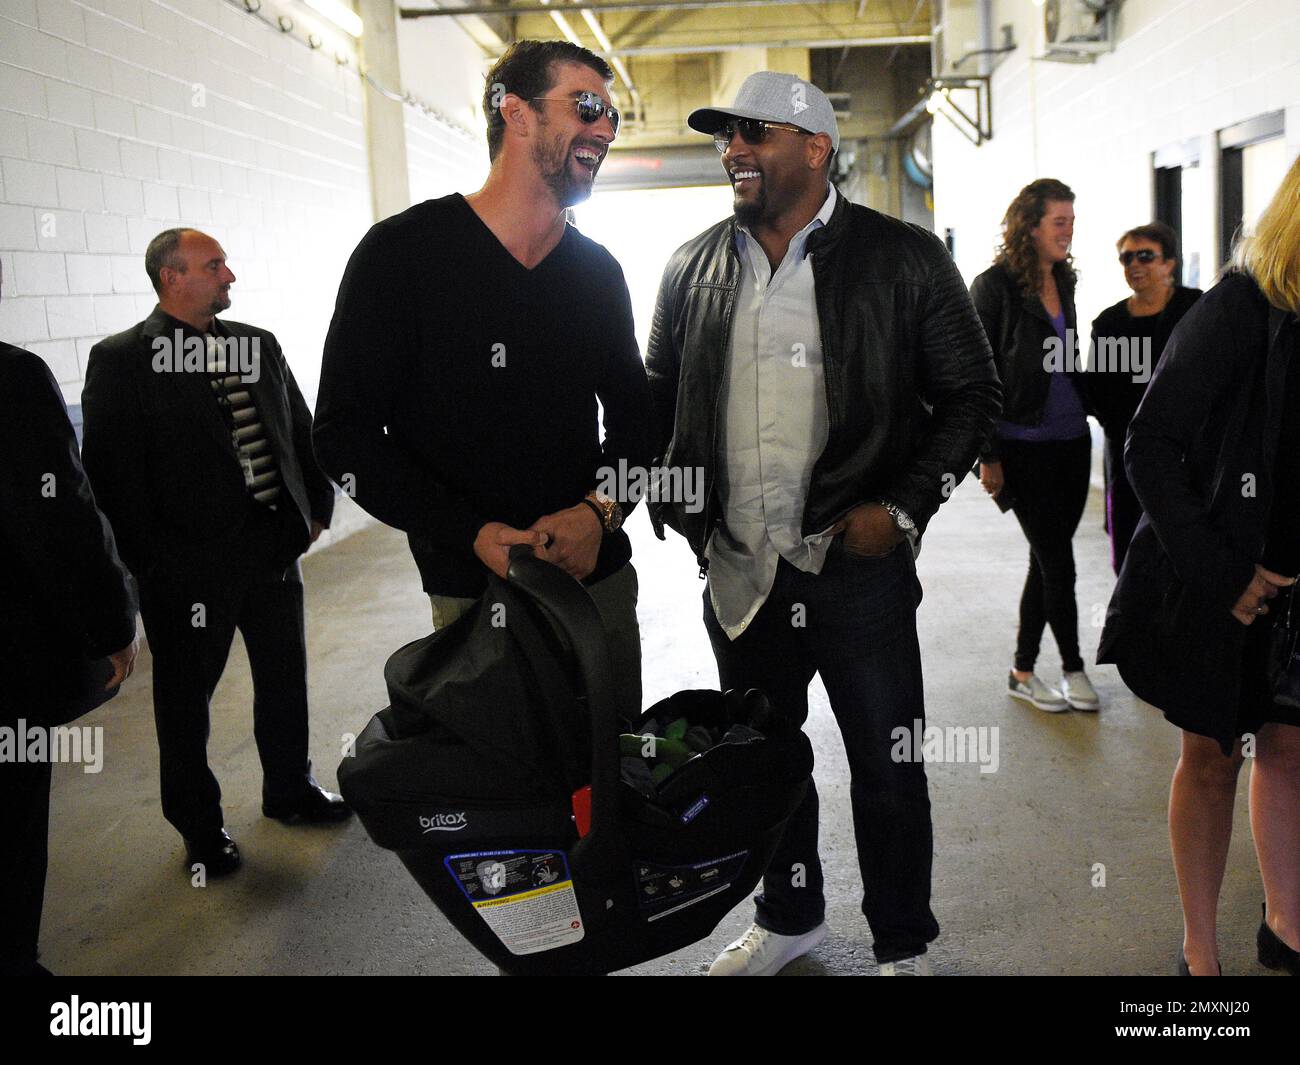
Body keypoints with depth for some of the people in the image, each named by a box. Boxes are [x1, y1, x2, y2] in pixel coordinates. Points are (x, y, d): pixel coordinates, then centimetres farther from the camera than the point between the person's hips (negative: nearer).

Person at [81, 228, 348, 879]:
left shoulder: (258, 345, 10)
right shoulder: (120, 360, -9)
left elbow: (300, 429, 16)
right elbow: (112, 471, -12)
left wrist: (316, 506, 9)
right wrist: (149, 560, -15)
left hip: (273, 547, 6)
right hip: (190, 563, -6)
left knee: (285, 678, 18)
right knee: (186, 693, 9)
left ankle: (290, 789, 38)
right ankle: (198, 824, 26)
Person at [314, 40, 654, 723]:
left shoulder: (598, 270, 8)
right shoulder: (404, 252, -8)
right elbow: (346, 435, -9)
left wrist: (601, 511, -8)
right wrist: (475, 534, -19)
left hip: (601, 578, 5)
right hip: (478, 595, -4)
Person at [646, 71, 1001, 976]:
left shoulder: (903, 259, -5)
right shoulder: (694, 266, 7)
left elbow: (972, 394, 0)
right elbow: (659, 395, 16)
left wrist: (903, 508, -10)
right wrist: (673, 498, 2)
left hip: (858, 567, -4)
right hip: (736, 570, 4)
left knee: (888, 769, 7)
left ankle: (903, 947, 31)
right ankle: (789, 919, 41)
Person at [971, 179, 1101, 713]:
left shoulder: (1063, 283, 12)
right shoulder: (995, 287, -9)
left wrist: (1084, 419, 15)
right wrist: (987, 456, -13)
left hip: (1070, 439, 7)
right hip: (1024, 446, -7)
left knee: (1047, 559, 9)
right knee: (1057, 561, -3)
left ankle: (1023, 671, 20)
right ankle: (1073, 667, 14)